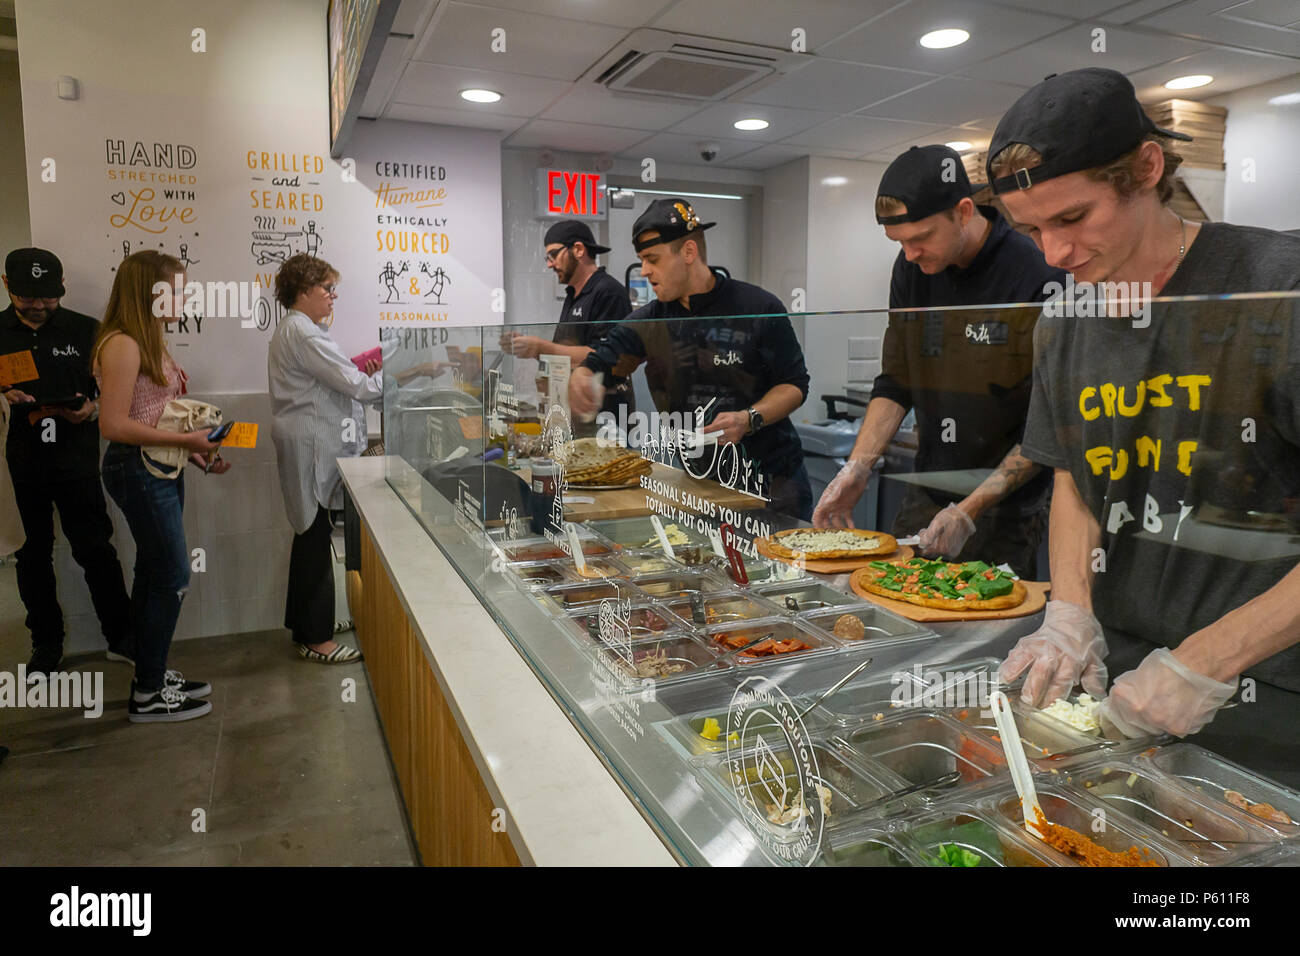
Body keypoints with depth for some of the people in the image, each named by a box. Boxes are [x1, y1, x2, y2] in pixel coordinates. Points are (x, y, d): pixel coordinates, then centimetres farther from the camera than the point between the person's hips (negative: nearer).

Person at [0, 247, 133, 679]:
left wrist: (93, 409, -15)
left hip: (76, 458, -2)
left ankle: (121, 637, 11)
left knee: (94, 547, -2)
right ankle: (46, 644, 24)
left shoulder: (85, 330, 2)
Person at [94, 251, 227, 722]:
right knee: (172, 578, -4)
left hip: (162, 467, 10)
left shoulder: (149, 342, 13)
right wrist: (184, 439, -19)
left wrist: (196, 451, 7)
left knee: (154, 574, 15)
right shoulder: (122, 346, -16)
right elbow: (114, 425, -21)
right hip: (136, 469, -10)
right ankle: (147, 696, 9)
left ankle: (154, 673, 27)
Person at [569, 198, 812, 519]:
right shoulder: (651, 320, 3)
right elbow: (598, 361, 0)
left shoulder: (759, 308, -8)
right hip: (697, 480, 3)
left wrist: (750, 419, -22)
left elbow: (795, 383, -5)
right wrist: (580, 378, -24)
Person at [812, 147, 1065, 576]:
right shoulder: (912, 268, 0)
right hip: (925, 495, 5)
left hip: (1006, 511, -5)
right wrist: (857, 468, -7)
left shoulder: (1039, 278, -18)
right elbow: (895, 384, 5)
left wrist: (970, 510, -19)